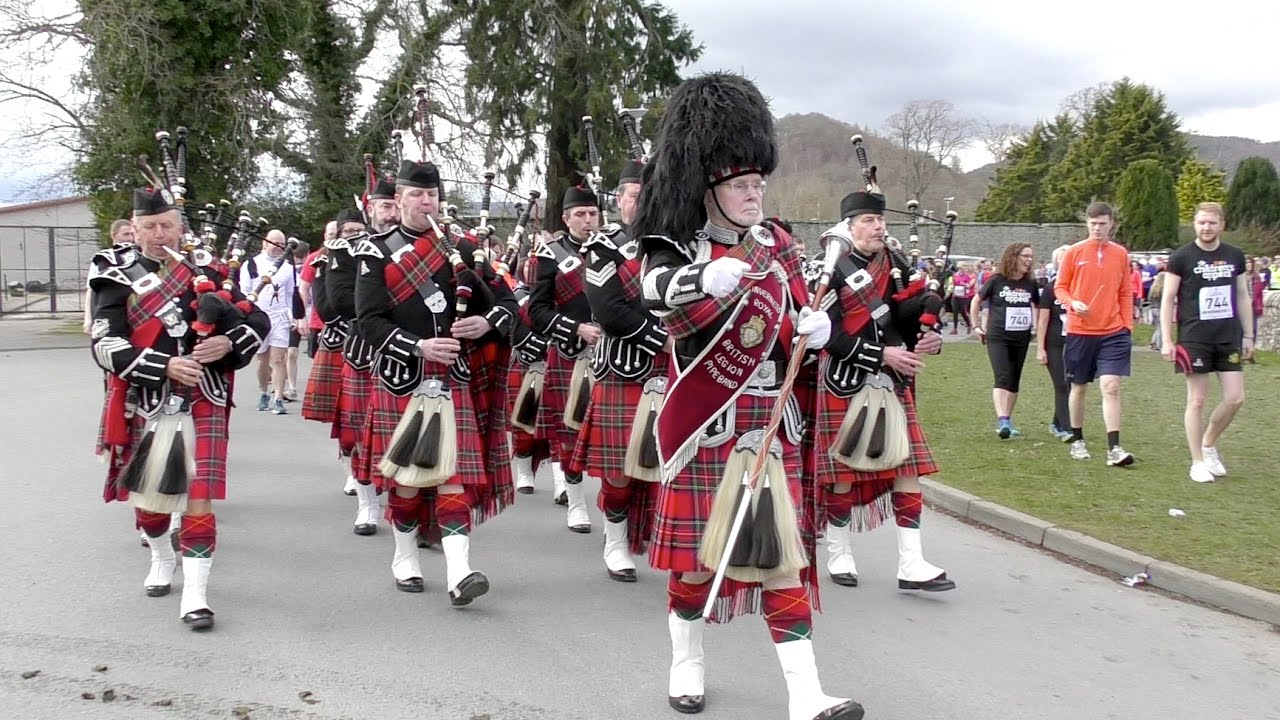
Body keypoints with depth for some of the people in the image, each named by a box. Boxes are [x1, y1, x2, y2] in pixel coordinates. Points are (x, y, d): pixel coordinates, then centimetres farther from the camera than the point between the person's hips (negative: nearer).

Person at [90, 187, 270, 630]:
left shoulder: (205, 271, 5)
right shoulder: (119, 276, 1)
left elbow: (258, 320, 6)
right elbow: (106, 347, -11)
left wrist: (229, 343, -14)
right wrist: (165, 366, -22)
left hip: (204, 401, -1)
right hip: (148, 404, 1)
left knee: (199, 497, -8)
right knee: (147, 493, 16)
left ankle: (195, 594, -2)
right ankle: (162, 558, 45)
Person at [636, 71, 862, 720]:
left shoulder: (777, 245, 7)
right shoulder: (675, 250, -8)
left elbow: (795, 328, 13)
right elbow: (661, 291, -33)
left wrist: (815, 329, -11)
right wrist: (711, 278, -55)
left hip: (771, 423, 4)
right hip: (703, 424, -4)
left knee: (783, 550, 3)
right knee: (696, 551, 8)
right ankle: (686, 665, 30)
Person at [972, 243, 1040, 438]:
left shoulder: (1030, 284, 4)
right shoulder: (997, 280, -6)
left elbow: (1035, 307, 22)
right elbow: (976, 301, 6)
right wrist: (977, 326, 6)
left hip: (1021, 339, 5)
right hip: (997, 337, -5)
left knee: (1014, 381, 10)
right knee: (1002, 378, -17)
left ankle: (1007, 421, 20)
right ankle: (1001, 420, -25)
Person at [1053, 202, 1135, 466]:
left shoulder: (1121, 254, 5)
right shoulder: (1074, 252, 0)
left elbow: (1126, 294, 10)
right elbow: (1060, 287, 4)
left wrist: (1128, 325, 4)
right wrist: (1073, 303, -15)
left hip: (1114, 332, 0)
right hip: (1080, 331, 0)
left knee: (1111, 387, -10)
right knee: (1079, 387, 11)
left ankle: (1114, 448, -10)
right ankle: (1077, 440, 27)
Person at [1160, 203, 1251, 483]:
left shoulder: (1235, 256, 8)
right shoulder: (1181, 257, -4)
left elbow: (1242, 297, 15)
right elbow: (1168, 299, -4)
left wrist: (1248, 335, 11)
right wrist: (1167, 340, -9)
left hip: (1229, 337, 4)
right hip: (1194, 339, -4)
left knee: (1235, 398, 0)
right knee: (1197, 401, 0)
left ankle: (1209, 444, 23)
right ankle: (1198, 462, 9)